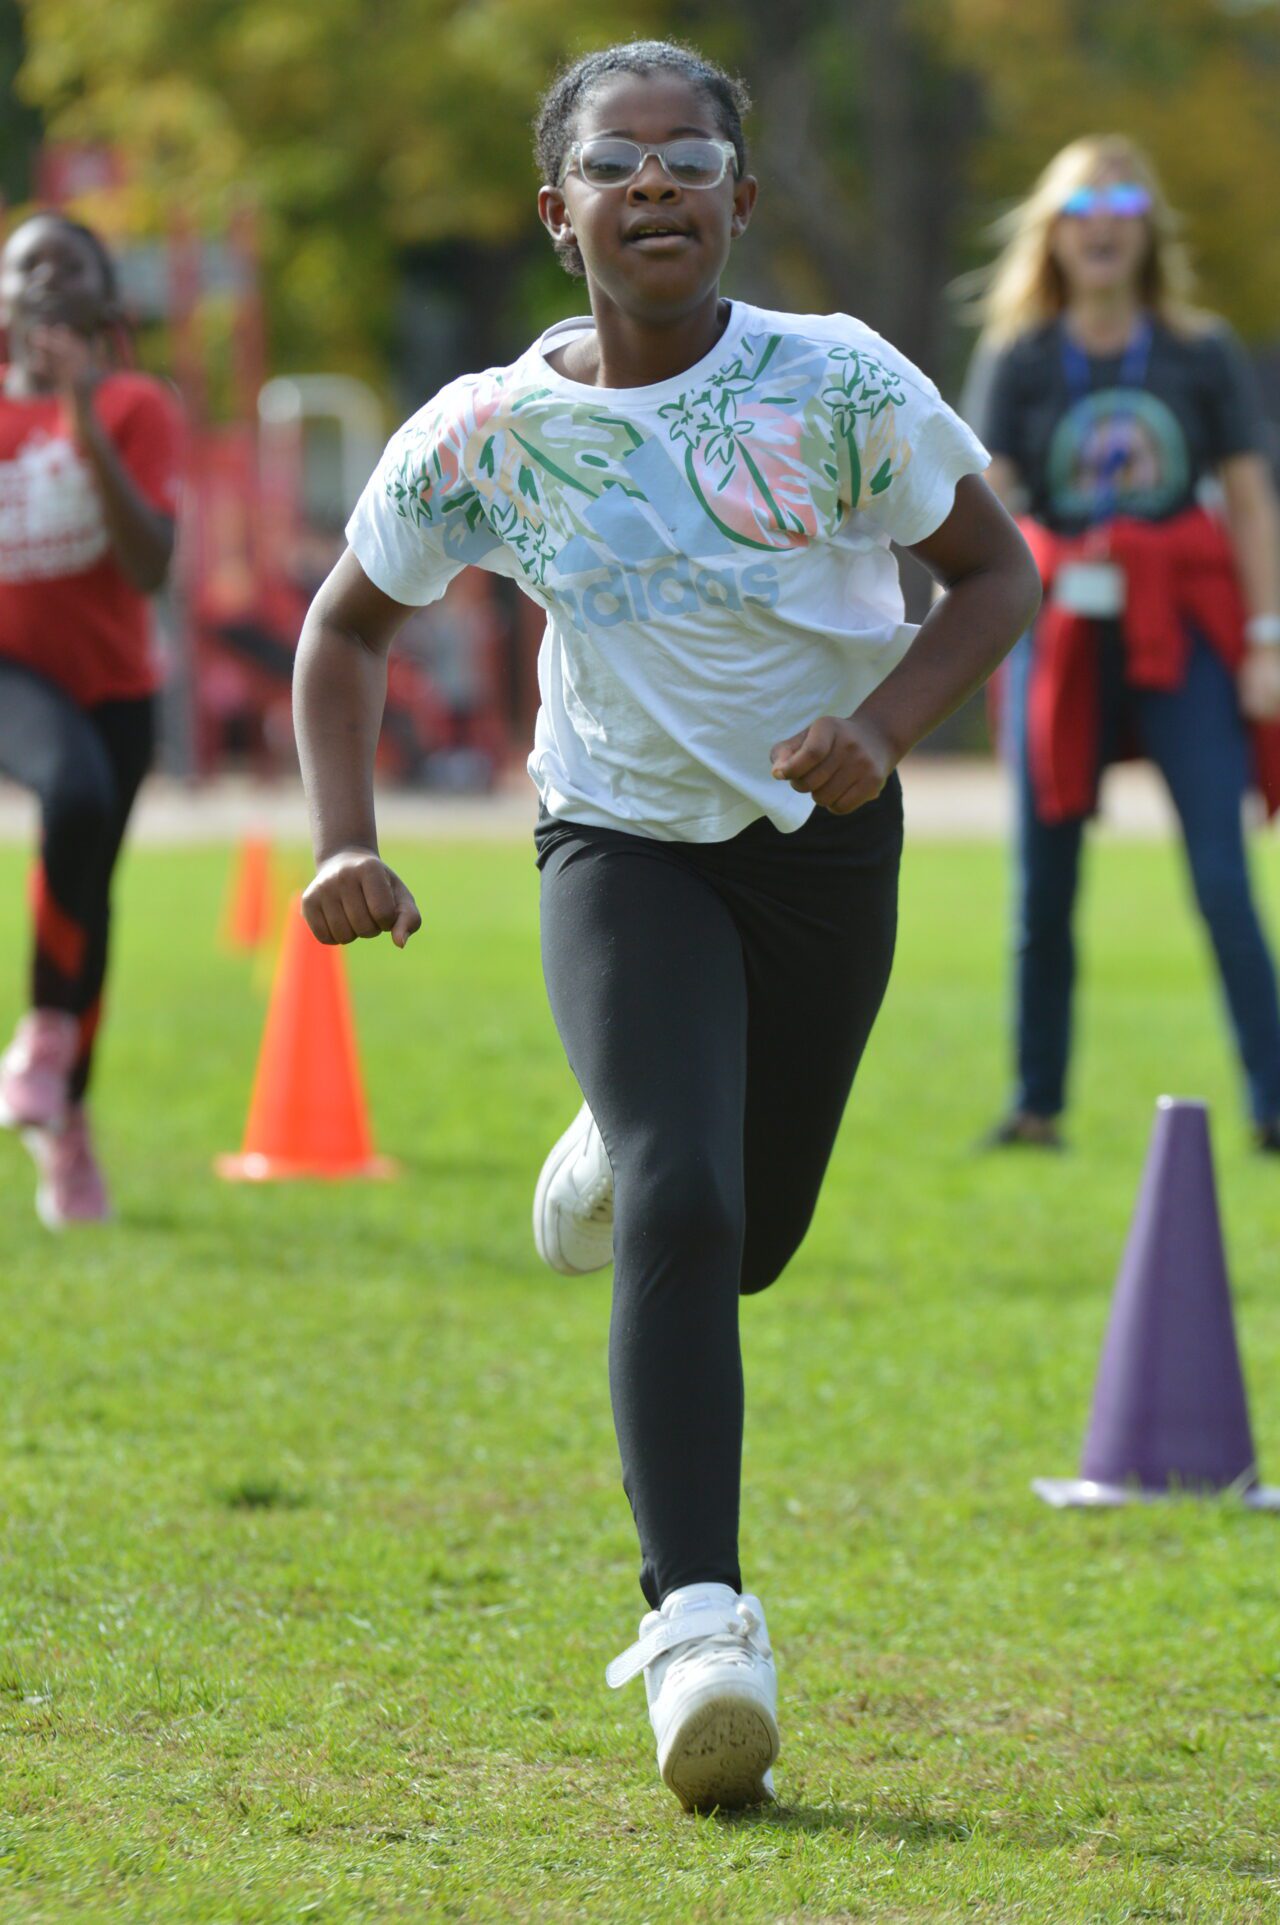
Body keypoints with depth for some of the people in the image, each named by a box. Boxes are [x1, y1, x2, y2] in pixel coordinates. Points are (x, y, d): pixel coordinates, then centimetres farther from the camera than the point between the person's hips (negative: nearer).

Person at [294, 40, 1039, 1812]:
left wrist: (882, 726, -22)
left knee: (744, 1238, 14)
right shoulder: (489, 432, -12)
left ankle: (617, 1157, 52)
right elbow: (348, 624, 3)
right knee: (678, 1209, -22)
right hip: (623, 846, -1)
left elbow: (995, 570, -5)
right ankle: (700, 1630, -26)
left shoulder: (837, 386, -16)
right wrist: (345, 842, -10)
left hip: (822, 836, 1)